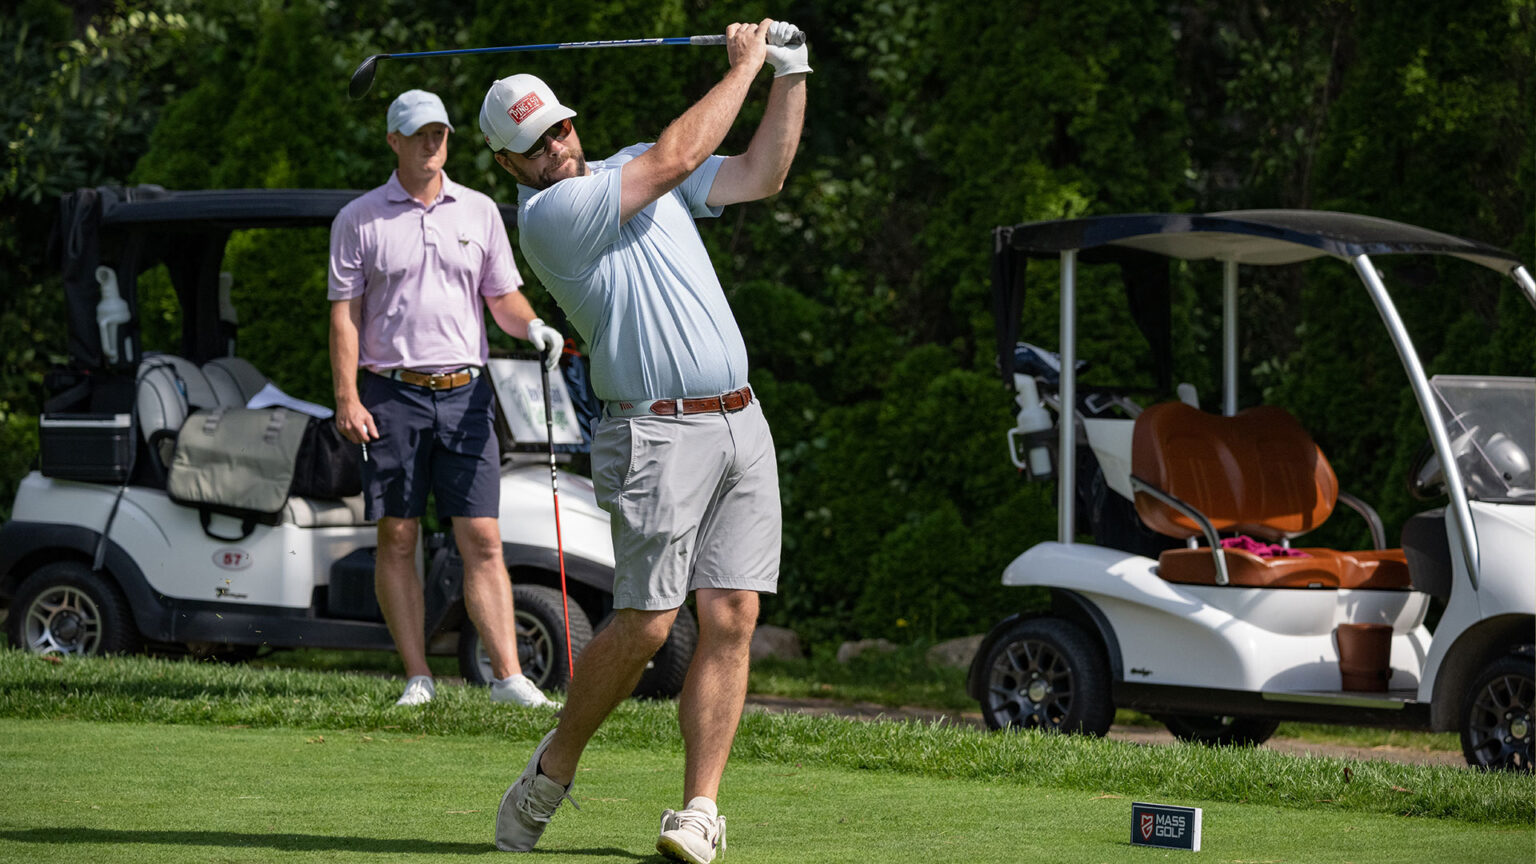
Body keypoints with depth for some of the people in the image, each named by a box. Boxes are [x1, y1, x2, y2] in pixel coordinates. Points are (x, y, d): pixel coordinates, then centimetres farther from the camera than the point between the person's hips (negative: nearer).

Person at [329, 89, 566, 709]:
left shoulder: (479, 211, 11)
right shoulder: (359, 220, 4)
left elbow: (502, 296, 16)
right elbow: (344, 313, 1)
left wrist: (531, 325, -7)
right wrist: (347, 397, -8)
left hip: (465, 395, 1)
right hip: (392, 395, -1)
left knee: (482, 540, -4)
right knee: (397, 539, -1)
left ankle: (507, 675, -7)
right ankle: (417, 677, 4)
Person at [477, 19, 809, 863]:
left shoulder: (631, 171, 17)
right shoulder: (546, 215, -9)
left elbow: (760, 174, 19)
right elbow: (676, 157, -14)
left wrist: (790, 75, 9)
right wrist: (743, 66, -4)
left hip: (740, 422, 7)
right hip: (656, 434, -7)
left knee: (731, 619, -3)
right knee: (643, 625, -10)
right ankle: (554, 768, 12)